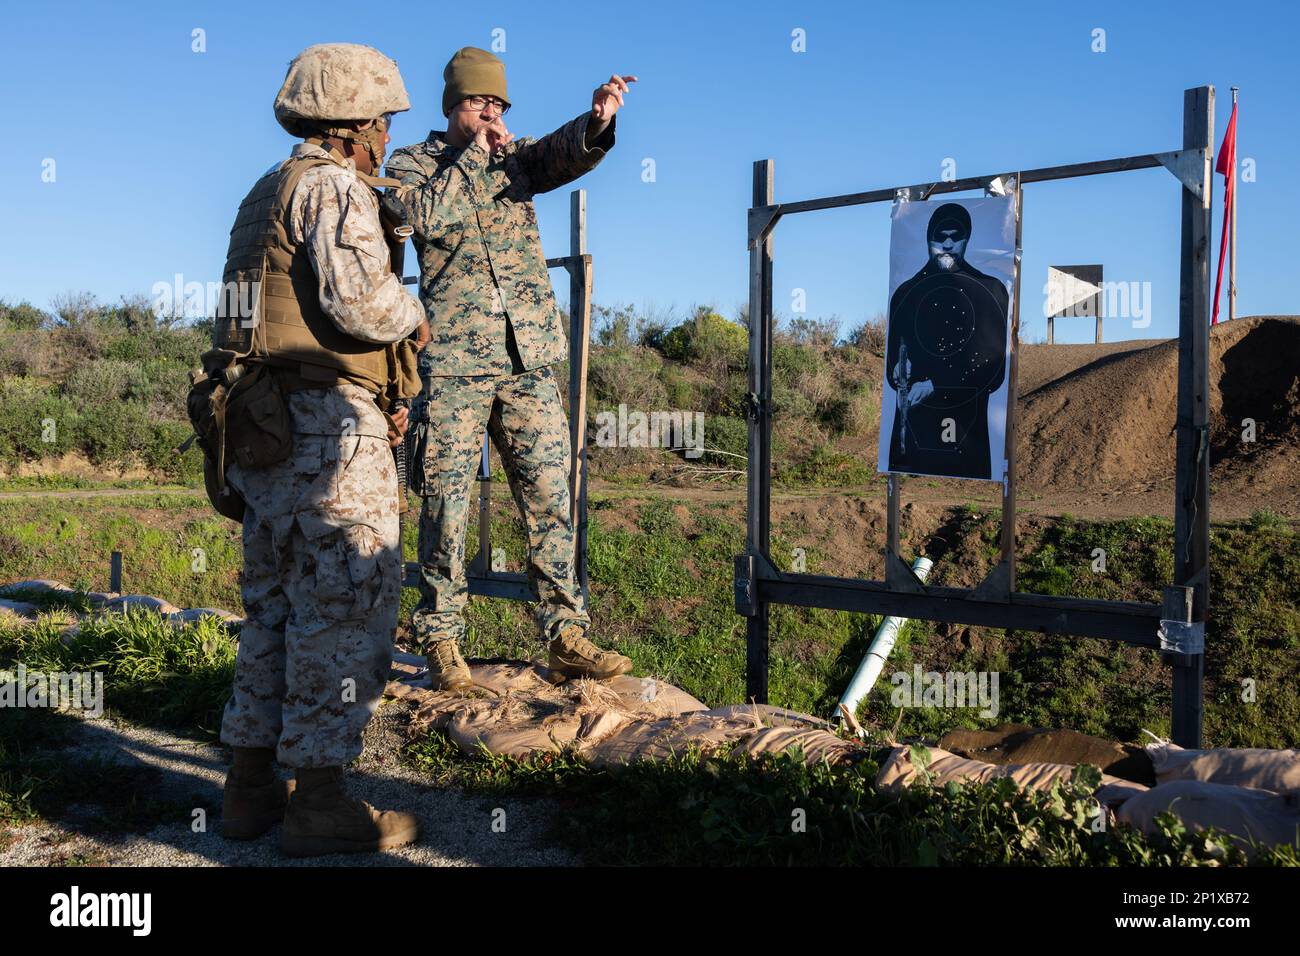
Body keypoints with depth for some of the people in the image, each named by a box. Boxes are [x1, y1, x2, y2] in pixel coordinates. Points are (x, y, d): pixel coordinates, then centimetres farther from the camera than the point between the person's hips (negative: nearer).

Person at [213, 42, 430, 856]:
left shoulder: (268, 195, 24)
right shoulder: (335, 188, -7)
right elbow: (358, 295, -24)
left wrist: (375, 401, 18)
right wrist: (412, 316, -2)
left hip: (267, 425, 10)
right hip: (326, 422, -10)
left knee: (278, 605, 14)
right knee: (348, 606, -5)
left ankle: (252, 785, 20)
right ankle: (321, 800, 0)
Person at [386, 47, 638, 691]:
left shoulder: (515, 157, 18)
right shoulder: (410, 164, 10)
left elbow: (568, 154, -4)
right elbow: (428, 218, -12)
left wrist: (597, 120, -25)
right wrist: (471, 155, -3)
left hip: (529, 359, 3)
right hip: (453, 360, -3)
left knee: (550, 499, 1)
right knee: (446, 505, -1)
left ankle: (566, 640, 6)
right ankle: (441, 644, 9)